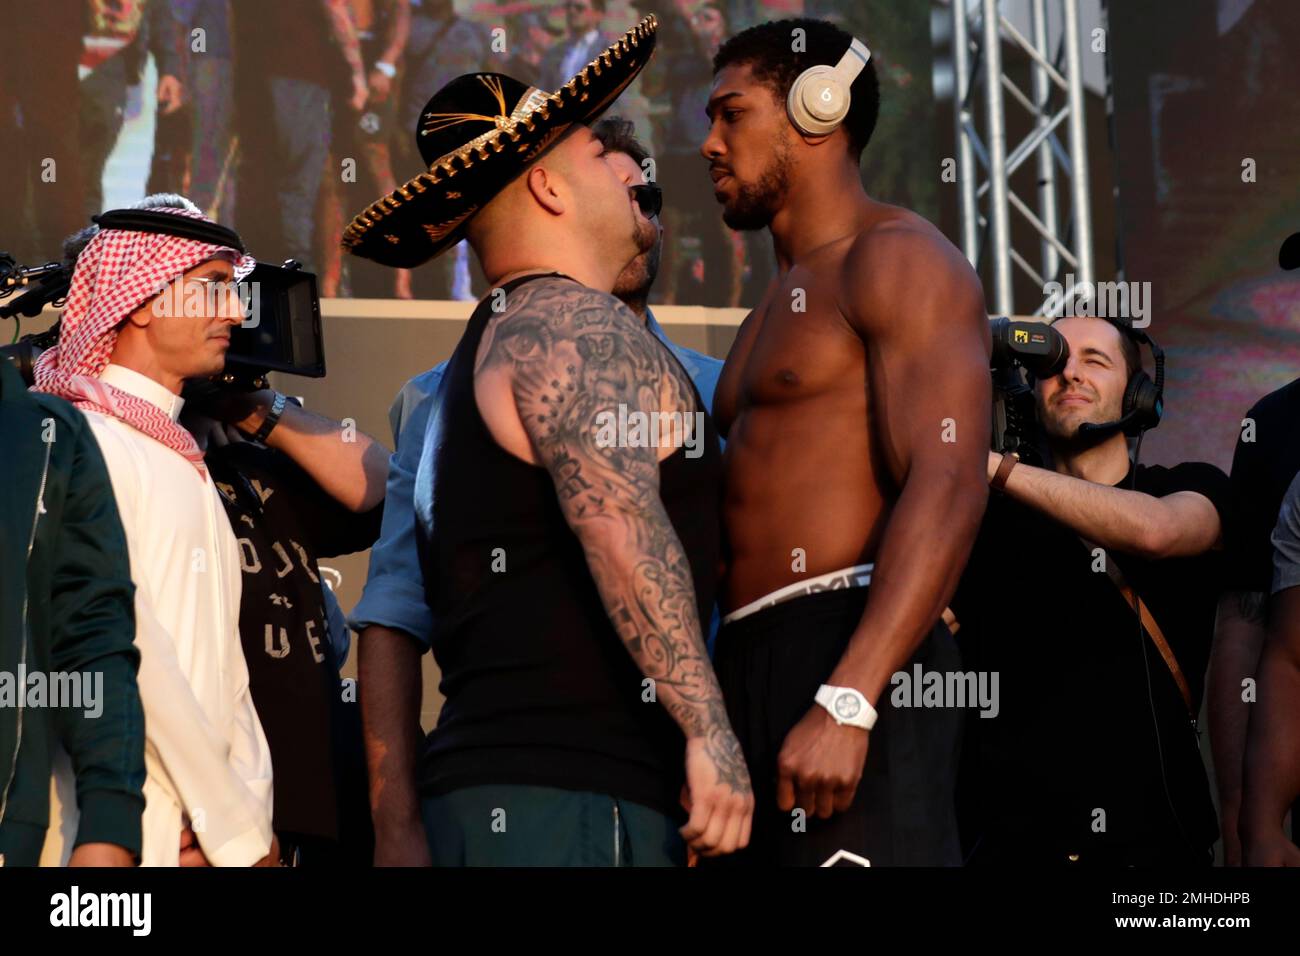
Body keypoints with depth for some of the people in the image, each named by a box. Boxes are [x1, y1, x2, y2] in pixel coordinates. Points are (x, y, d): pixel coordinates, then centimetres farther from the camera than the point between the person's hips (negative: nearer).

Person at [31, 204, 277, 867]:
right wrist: (237, 828, -16)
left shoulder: (182, 459, 19)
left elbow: (224, 663, 12)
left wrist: (250, 808, -4)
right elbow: (129, 650, -16)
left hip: (204, 826, 8)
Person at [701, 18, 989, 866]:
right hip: (756, 669, 9)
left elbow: (948, 487, -16)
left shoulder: (897, 261, -2)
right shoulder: (786, 301, 28)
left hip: (851, 661, -9)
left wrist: (846, 702, -26)